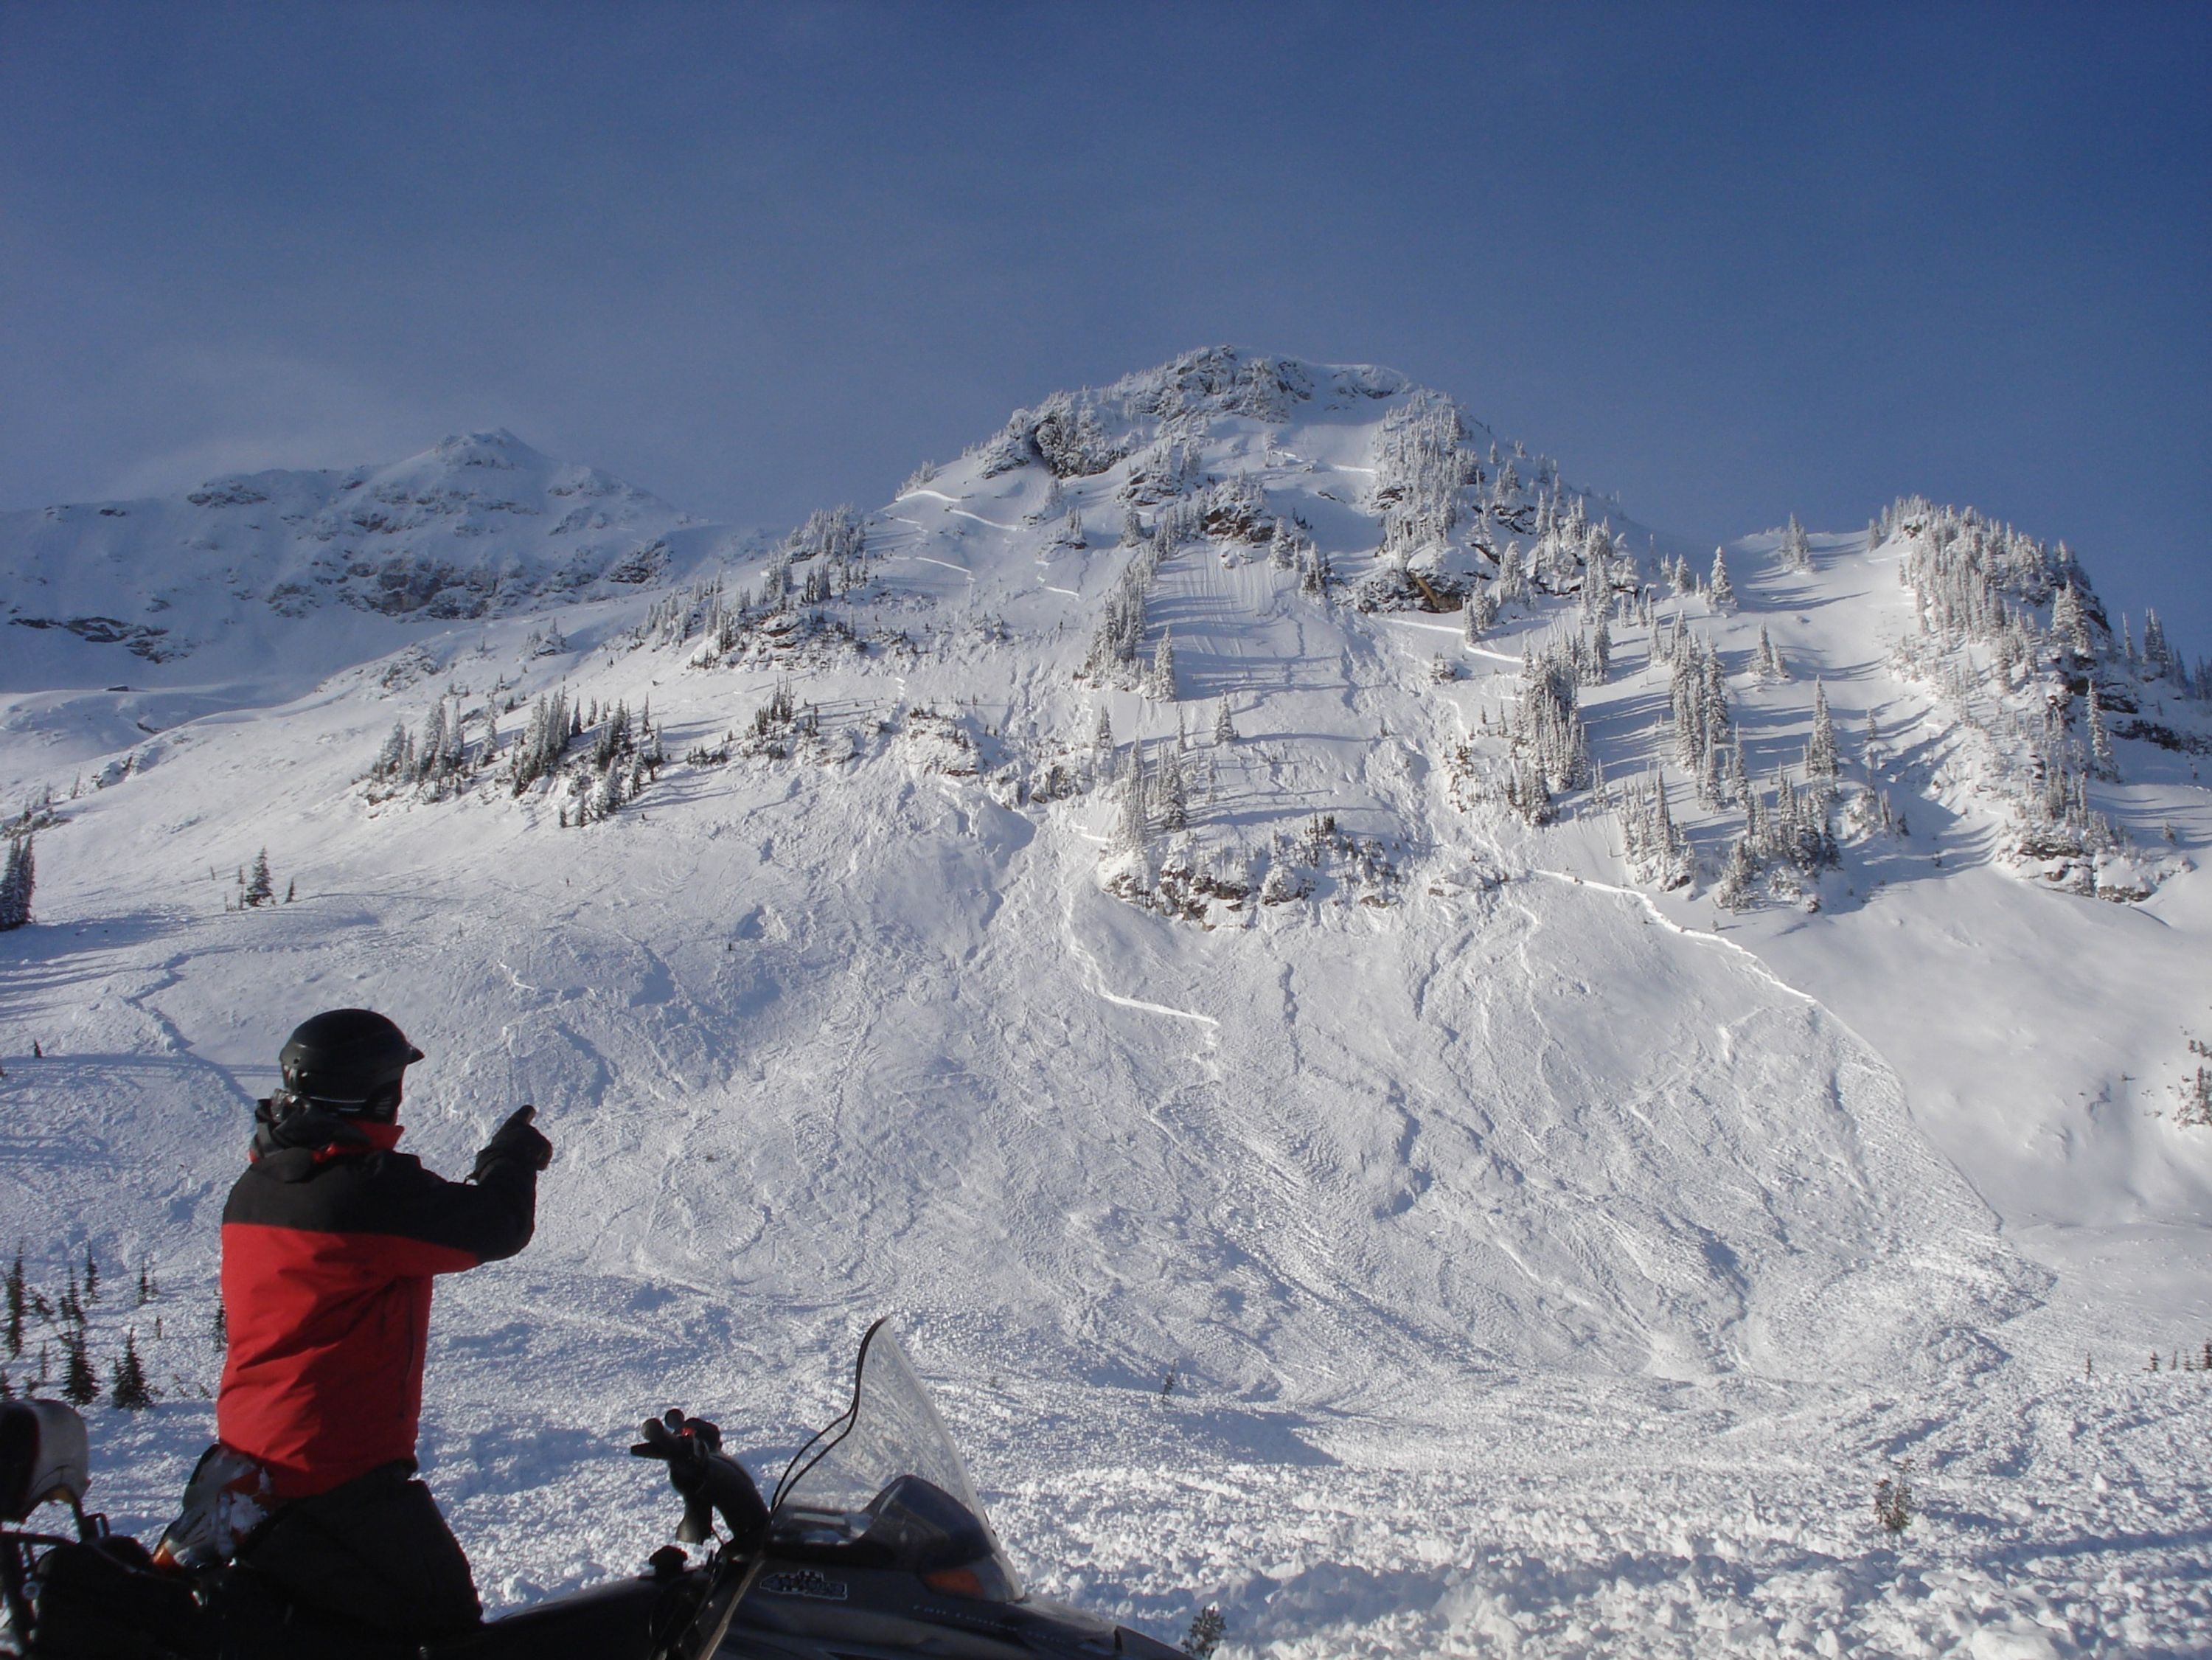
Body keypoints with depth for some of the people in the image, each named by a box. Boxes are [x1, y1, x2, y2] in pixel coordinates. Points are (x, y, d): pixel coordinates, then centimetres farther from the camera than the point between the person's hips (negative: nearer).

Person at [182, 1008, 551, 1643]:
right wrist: (513, 1157, 11)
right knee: (445, 1621, 0)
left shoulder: (252, 1188, 7)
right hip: (340, 1471, -9)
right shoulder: (377, 1187, -19)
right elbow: (498, 1227, -10)